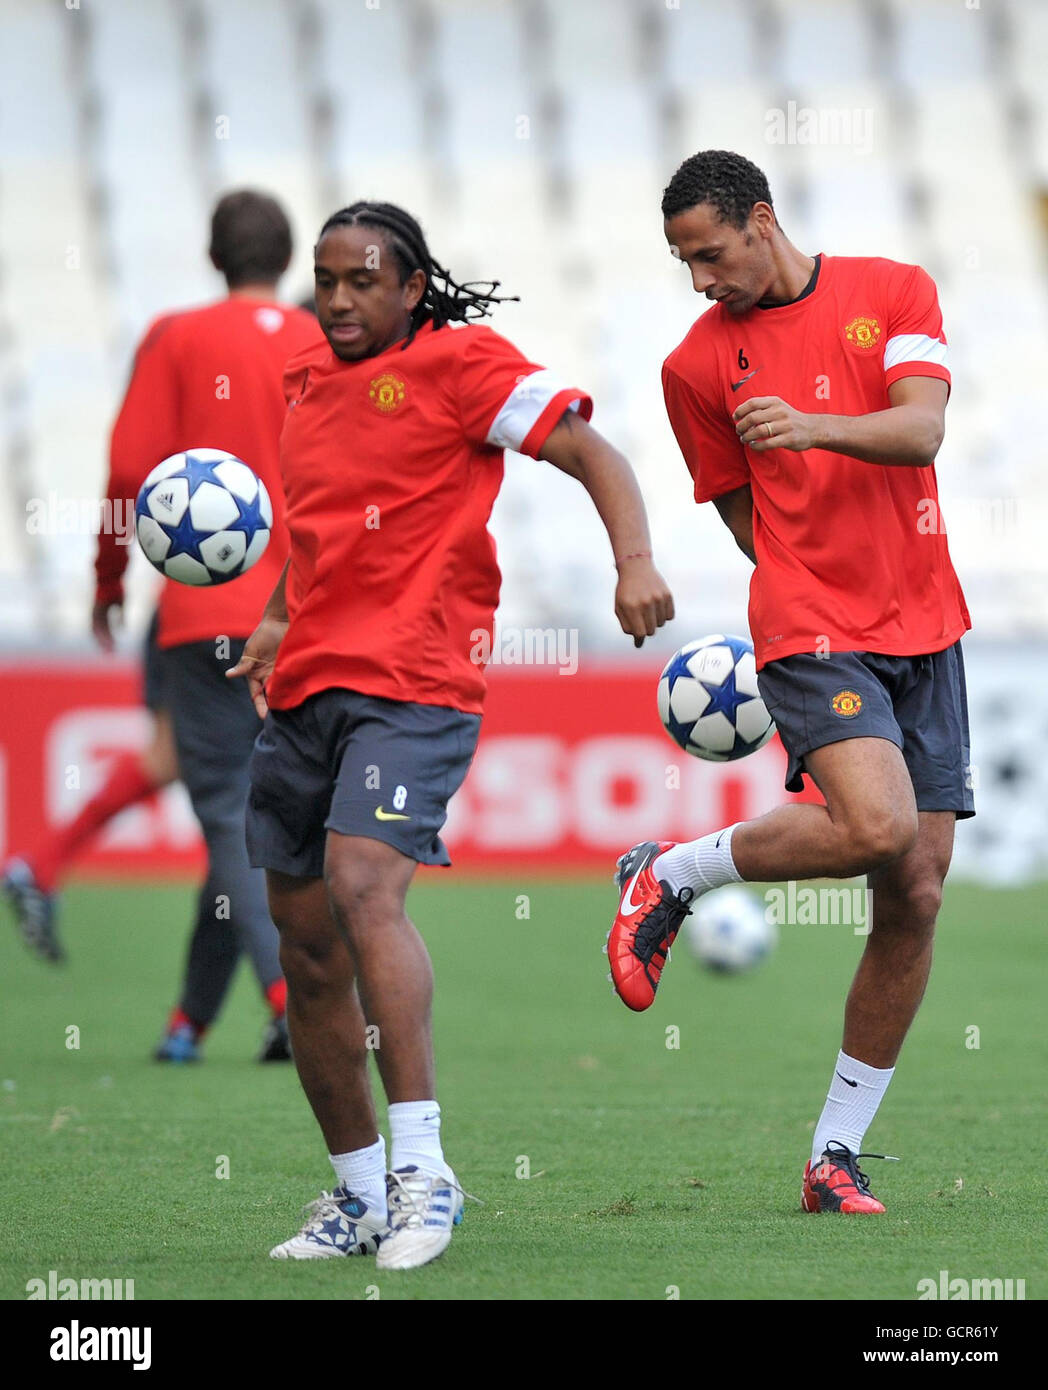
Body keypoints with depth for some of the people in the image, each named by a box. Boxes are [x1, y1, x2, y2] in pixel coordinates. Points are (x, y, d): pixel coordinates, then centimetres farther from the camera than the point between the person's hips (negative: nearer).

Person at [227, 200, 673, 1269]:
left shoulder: (458, 363, -3)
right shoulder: (306, 382, 17)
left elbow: (591, 453, -7)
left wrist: (634, 562, -22)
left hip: (413, 684, -8)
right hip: (305, 690, 8)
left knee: (362, 885, -27)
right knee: (305, 946, 8)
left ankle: (420, 1166, -24)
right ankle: (359, 1196, 19)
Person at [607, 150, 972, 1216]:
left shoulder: (893, 292, 6)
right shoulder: (698, 364, 4)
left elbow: (921, 429, -10)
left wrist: (816, 426, -26)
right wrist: (824, 587, 3)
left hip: (924, 632, 3)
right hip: (812, 633, -3)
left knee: (915, 898, 0)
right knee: (876, 826, -28)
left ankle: (836, 1155, 8)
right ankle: (670, 878, -4)